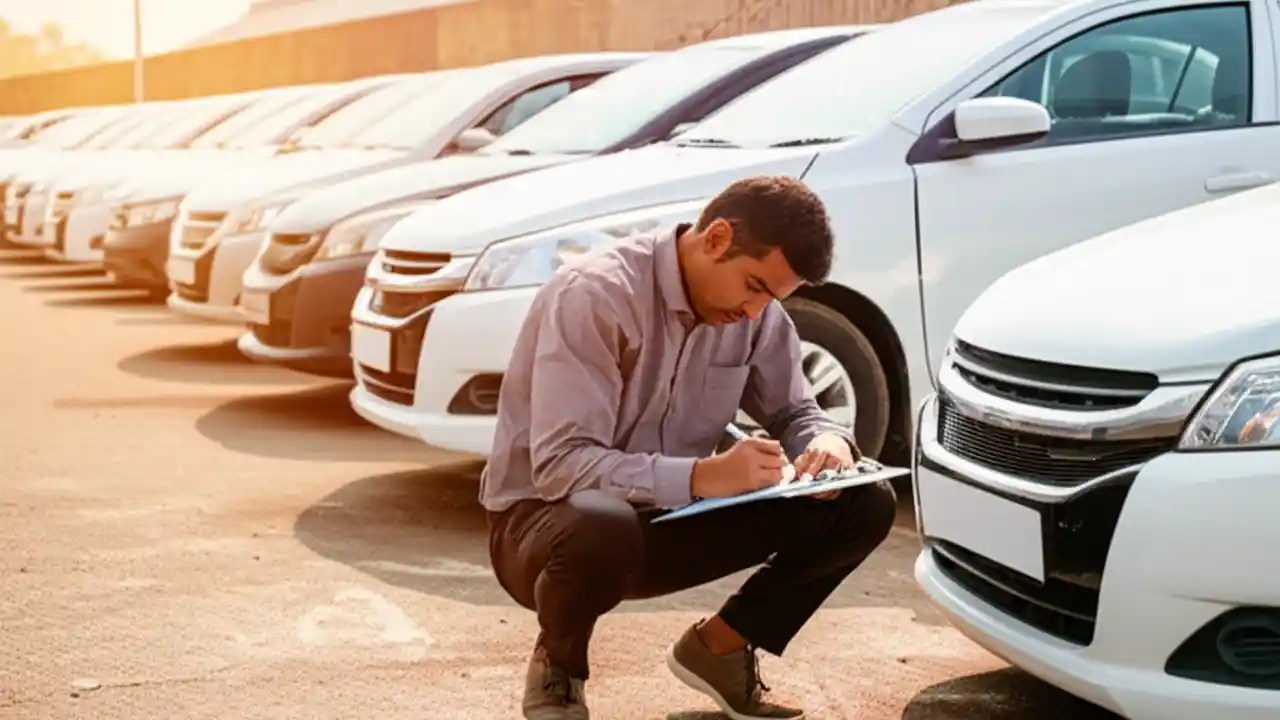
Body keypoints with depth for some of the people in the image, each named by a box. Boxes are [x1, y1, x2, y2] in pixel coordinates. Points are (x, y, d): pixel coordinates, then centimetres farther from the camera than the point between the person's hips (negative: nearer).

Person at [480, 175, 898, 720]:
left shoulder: (756, 314, -4)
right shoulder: (596, 293, -25)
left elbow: (792, 411, 8)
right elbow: (561, 464, -31)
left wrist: (828, 442, -18)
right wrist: (702, 476, -42)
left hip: (663, 521, 6)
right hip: (544, 518, -6)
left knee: (864, 506, -8)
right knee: (603, 526, -44)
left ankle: (718, 648, 11)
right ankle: (557, 668, -9)